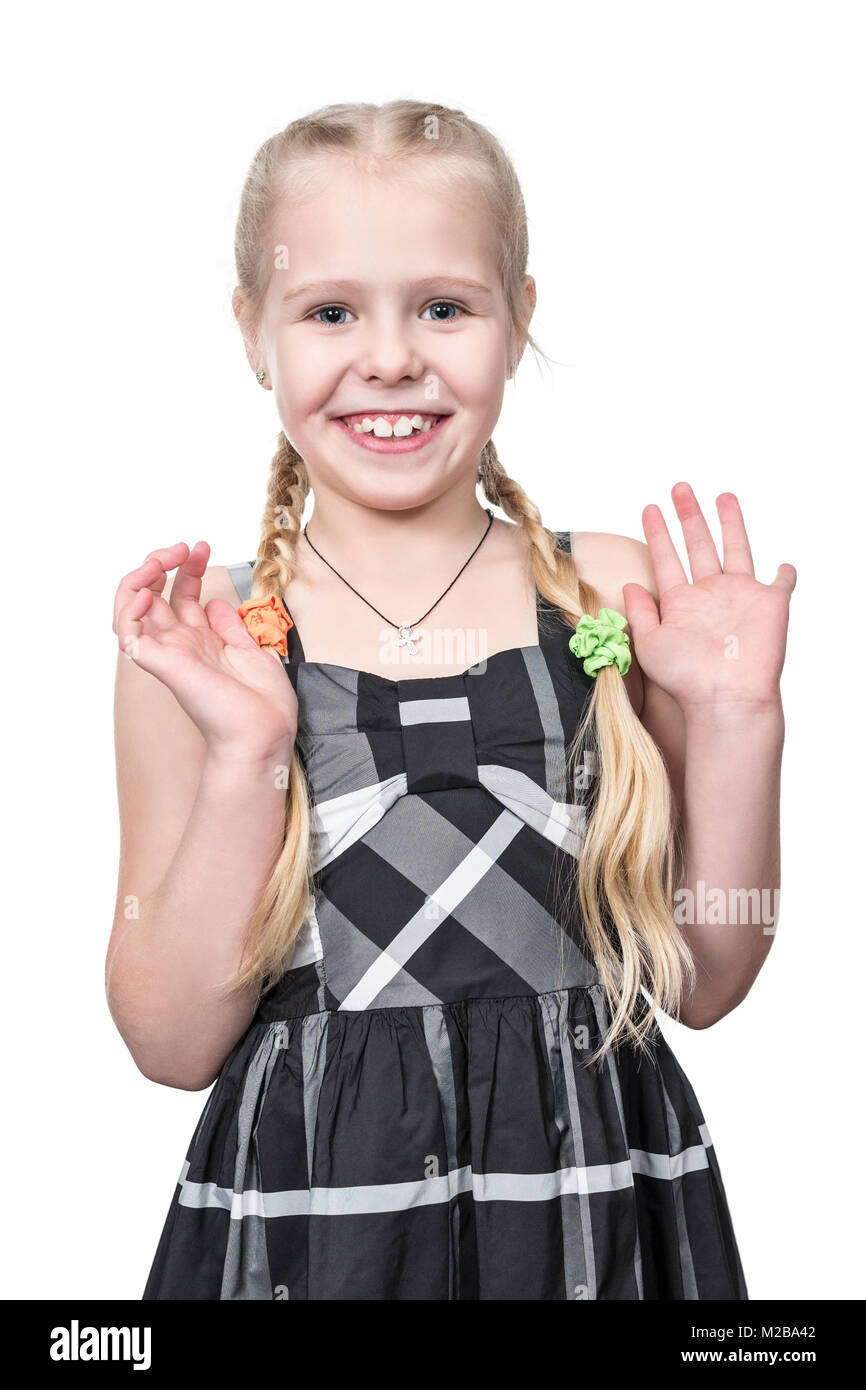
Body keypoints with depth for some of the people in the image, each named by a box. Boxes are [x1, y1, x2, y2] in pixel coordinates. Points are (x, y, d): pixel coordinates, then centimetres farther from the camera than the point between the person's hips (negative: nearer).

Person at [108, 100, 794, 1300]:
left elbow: (703, 984, 0)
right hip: (311, 1216, -1)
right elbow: (174, 1044, -9)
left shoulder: (618, 597, -4)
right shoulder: (193, 636, -8)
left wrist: (738, 722, -12)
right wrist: (245, 757, -20)